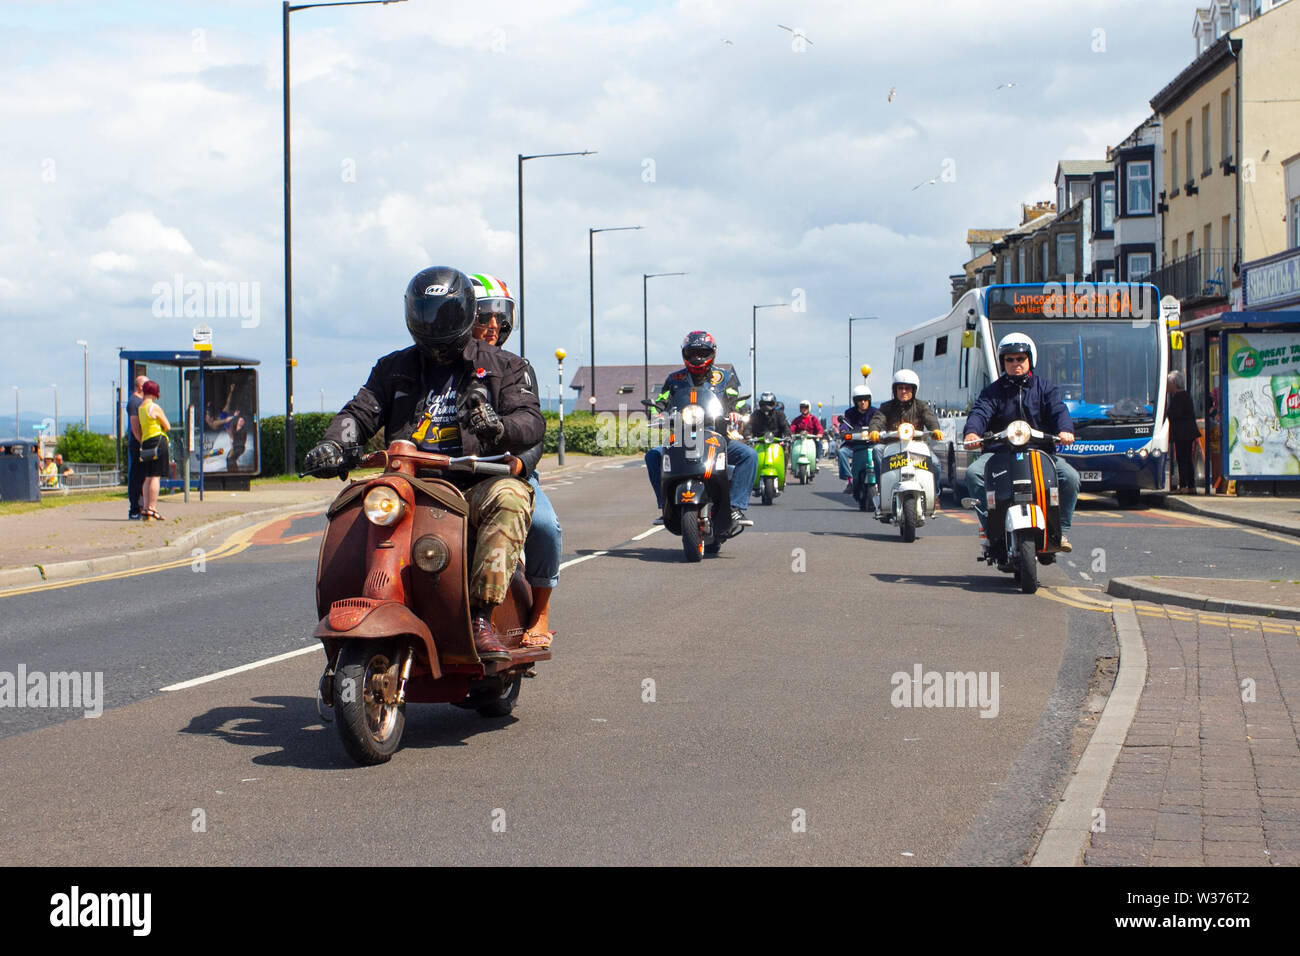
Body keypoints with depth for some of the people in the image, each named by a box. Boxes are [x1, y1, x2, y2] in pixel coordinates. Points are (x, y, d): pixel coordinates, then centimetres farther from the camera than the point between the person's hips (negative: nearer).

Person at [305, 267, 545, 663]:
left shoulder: (504, 367, 14)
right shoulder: (394, 369, 23)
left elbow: (531, 420, -1)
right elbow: (360, 411, 13)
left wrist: (498, 427, -27)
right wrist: (333, 443, -12)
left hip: (474, 488, -2)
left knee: (509, 497, -37)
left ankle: (481, 616, -39)